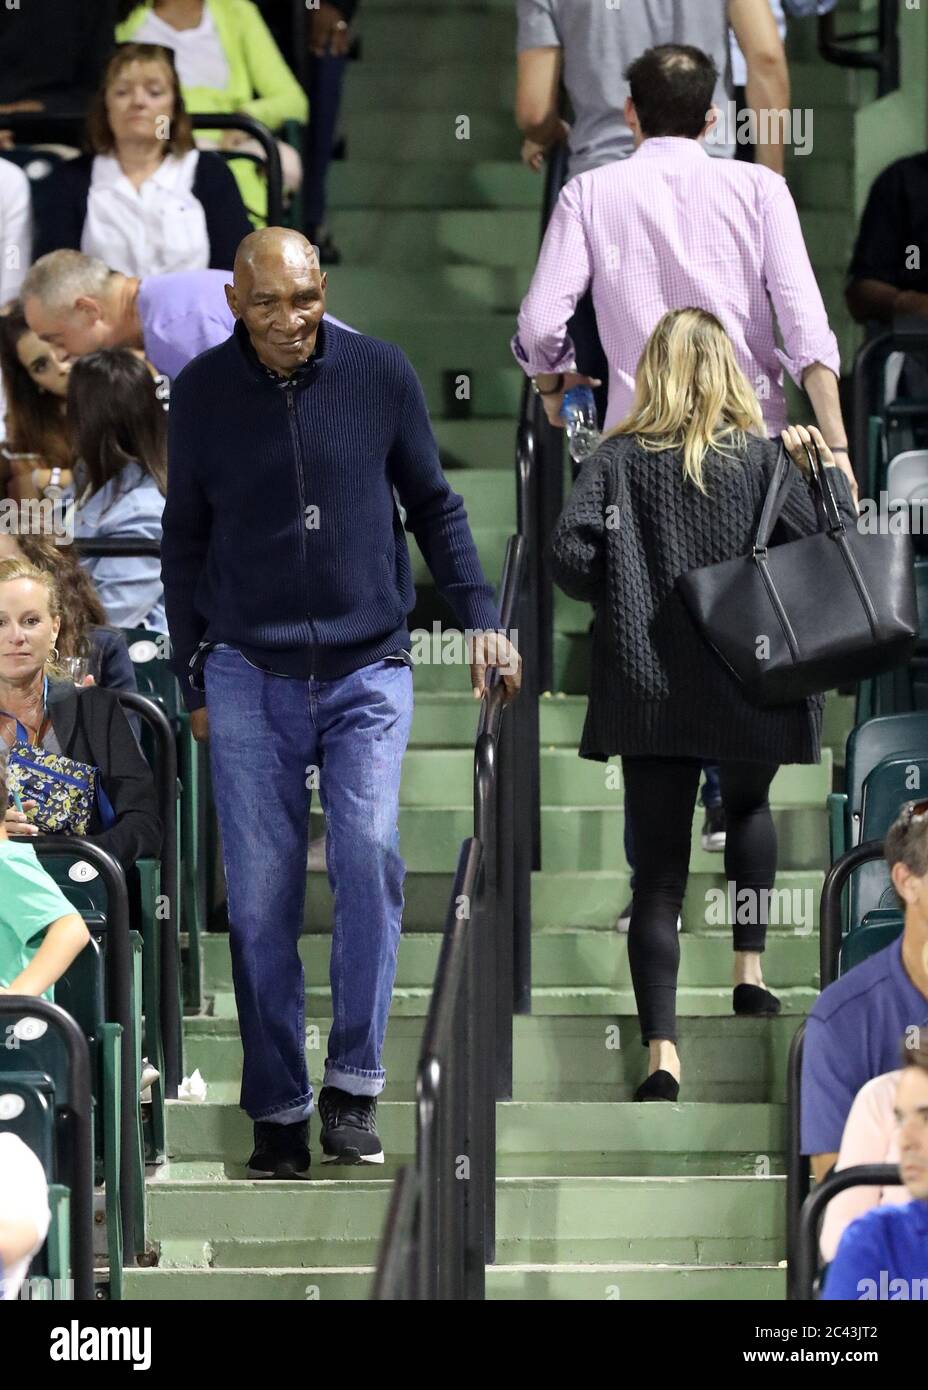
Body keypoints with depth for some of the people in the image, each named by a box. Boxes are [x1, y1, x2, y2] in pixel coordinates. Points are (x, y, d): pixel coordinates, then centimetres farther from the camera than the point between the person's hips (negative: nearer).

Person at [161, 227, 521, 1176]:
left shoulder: (379, 374, -1)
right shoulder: (202, 393, 1)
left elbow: (433, 503, 11)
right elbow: (184, 538, 11)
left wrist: (478, 618, 2)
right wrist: (194, 677, 11)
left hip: (367, 670, -1)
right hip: (250, 677, 1)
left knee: (369, 858, -18)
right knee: (261, 898, -2)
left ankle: (353, 1087, -9)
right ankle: (277, 1112, 7)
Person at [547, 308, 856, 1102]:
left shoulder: (619, 460, -3)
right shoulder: (761, 456, -5)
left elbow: (570, 557, -11)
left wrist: (623, 595, 7)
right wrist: (828, 468, 7)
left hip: (648, 690, 0)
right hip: (748, 681, 0)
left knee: (659, 872, 0)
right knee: (748, 807, 32)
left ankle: (662, 1051, -10)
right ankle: (749, 969, 26)